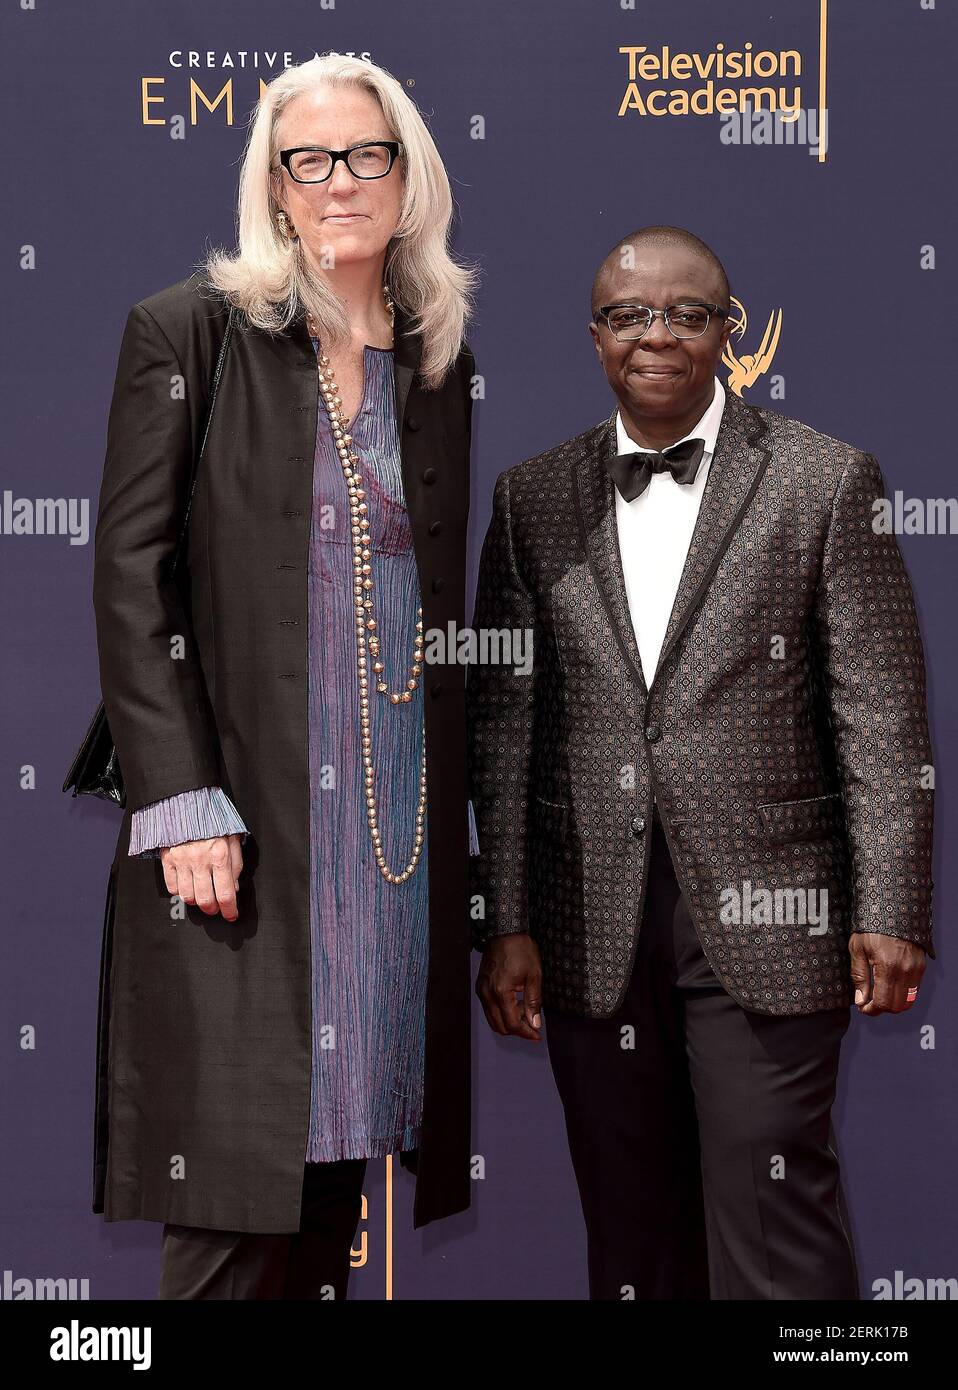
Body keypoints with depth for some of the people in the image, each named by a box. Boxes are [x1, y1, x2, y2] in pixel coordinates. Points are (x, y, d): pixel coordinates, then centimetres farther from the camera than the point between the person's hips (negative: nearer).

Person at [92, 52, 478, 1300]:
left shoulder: (445, 355, 13)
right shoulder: (189, 329, -1)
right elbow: (127, 570, -6)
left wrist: (466, 805, 8)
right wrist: (181, 799, -14)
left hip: (403, 810, 5)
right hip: (242, 804, -4)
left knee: (338, 1132, 9)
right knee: (236, 1188, -4)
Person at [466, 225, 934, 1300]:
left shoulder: (825, 480, 2)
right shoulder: (533, 498, 10)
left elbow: (883, 717, -1)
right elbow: (503, 725, 9)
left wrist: (890, 912, -6)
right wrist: (505, 921, 5)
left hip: (765, 918, -3)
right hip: (594, 931, 3)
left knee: (772, 1222, -4)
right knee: (630, 1227, 10)